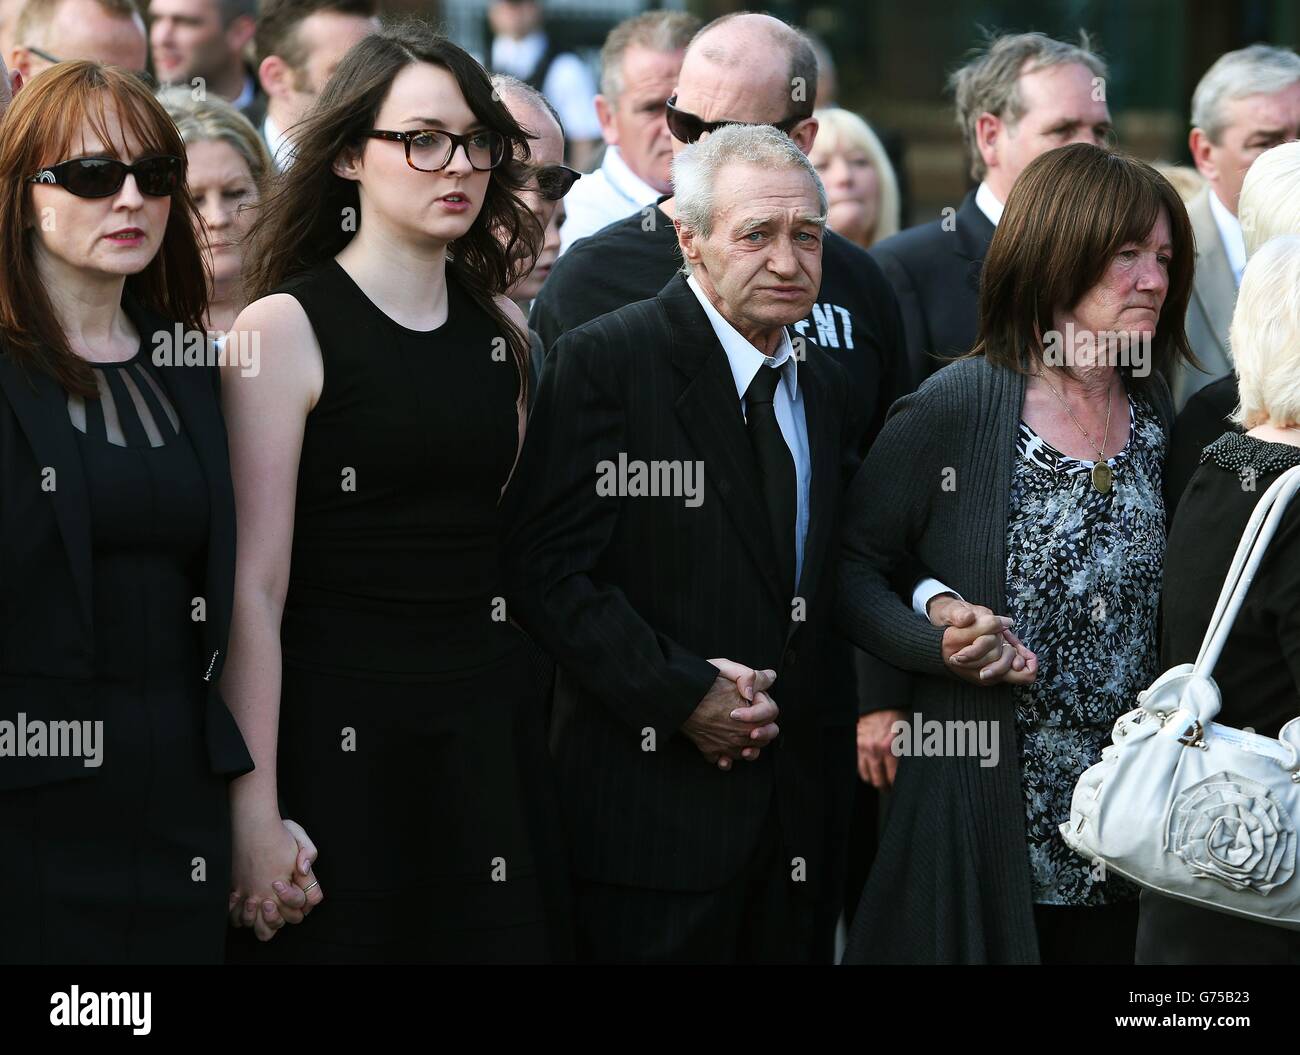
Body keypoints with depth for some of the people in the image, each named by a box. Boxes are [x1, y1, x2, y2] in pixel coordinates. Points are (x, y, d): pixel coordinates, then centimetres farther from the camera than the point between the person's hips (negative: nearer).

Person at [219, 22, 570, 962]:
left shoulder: (503, 327, 10)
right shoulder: (285, 327, -7)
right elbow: (255, 585, -12)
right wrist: (255, 807, -16)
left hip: (489, 723, 5)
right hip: (338, 732, -5)